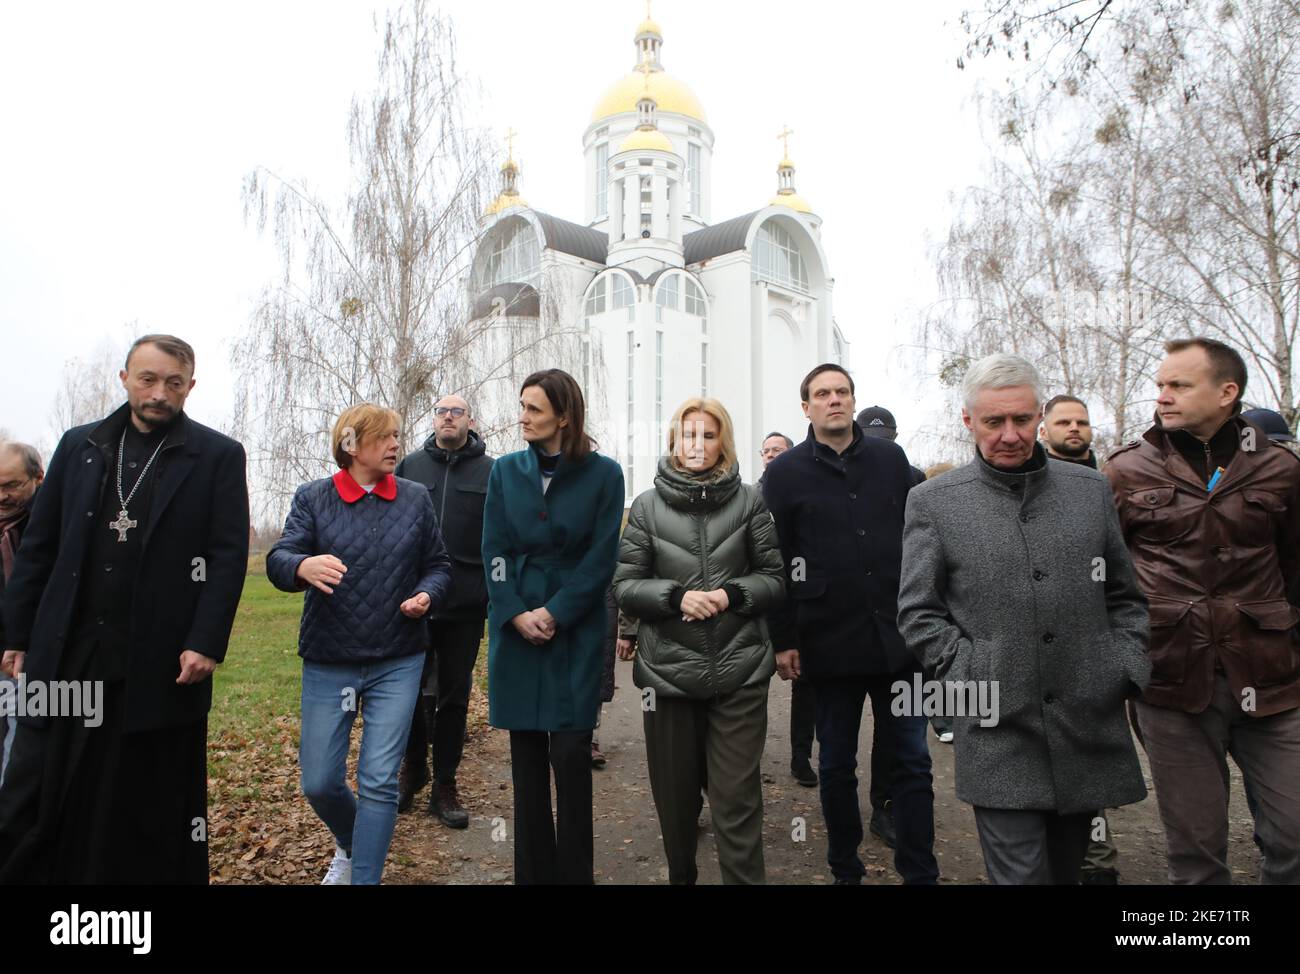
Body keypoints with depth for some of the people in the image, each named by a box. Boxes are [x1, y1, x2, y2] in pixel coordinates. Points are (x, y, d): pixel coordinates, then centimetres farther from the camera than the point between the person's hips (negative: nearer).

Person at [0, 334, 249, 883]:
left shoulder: (218, 456, -2)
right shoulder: (79, 446, 9)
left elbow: (229, 558, -7)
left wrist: (206, 643, -15)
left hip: (162, 663, -3)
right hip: (65, 654, 3)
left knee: (153, 810, 10)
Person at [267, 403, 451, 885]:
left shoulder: (416, 498, 3)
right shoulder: (313, 498, 0)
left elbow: (438, 566, 8)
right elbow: (278, 559, -12)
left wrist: (426, 595, -14)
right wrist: (303, 566, -35)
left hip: (397, 664, 0)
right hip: (328, 663, 1)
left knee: (380, 783, -1)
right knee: (319, 782, 10)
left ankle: (366, 875, 16)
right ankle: (351, 846, 41)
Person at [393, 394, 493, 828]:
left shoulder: (490, 472, 2)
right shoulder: (409, 466, 8)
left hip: (466, 603, -1)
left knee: (454, 694, 9)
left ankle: (444, 785, 21)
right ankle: (413, 767, 32)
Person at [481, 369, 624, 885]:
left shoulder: (603, 473, -2)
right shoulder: (505, 470, 6)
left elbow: (601, 558, -5)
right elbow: (494, 551, 3)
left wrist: (554, 614, -12)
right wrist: (515, 614, -10)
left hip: (575, 632, -3)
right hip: (516, 628, 3)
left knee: (570, 753, -3)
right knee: (526, 754, 9)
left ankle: (574, 872, 14)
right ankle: (532, 871, 22)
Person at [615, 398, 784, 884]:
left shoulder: (749, 500, 1)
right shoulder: (648, 505, 2)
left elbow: (774, 578, 5)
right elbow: (624, 585, 2)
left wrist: (732, 594, -14)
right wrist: (675, 596, -14)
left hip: (739, 670, -1)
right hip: (668, 670, 1)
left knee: (737, 797, 1)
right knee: (675, 792, 15)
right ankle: (680, 875, 38)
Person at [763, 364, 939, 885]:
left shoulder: (890, 458, 6)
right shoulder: (785, 471, 0)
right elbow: (775, 562, -2)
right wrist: (783, 639, -4)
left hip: (897, 637, 2)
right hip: (829, 642, -1)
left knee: (911, 761, 8)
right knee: (836, 767, 13)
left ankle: (920, 871, 23)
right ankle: (845, 869, 30)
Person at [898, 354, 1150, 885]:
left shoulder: (1091, 488, 8)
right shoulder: (932, 502, -2)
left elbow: (1124, 595, 15)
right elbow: (917, 613, -1)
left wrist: (1128, 668, 4)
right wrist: (971, 678, -9)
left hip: (1091, 725, 4)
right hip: (1000, 731, -3)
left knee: (1068, 867, 20)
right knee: (1021, 871, -2)